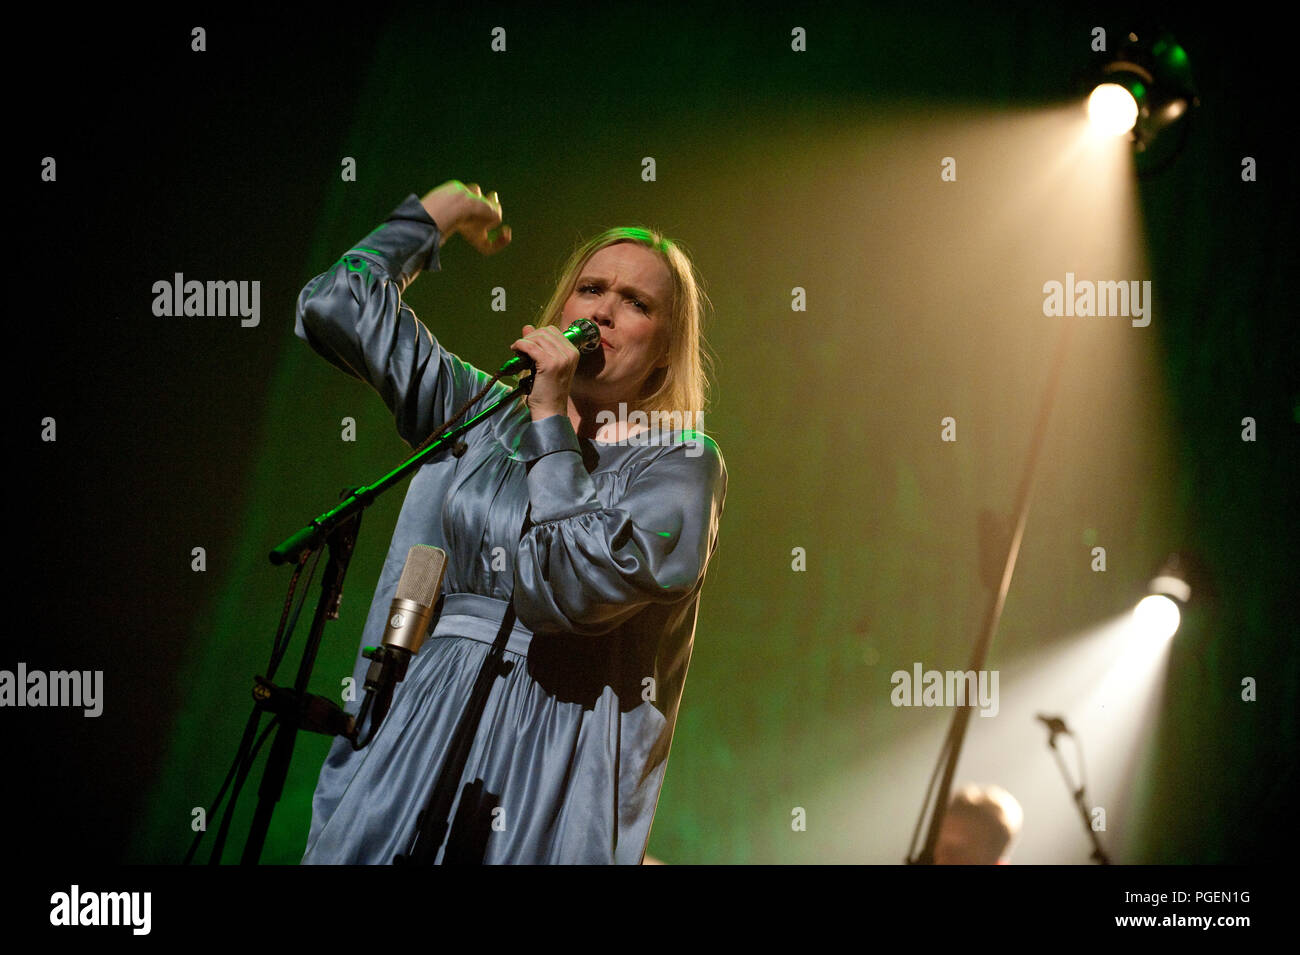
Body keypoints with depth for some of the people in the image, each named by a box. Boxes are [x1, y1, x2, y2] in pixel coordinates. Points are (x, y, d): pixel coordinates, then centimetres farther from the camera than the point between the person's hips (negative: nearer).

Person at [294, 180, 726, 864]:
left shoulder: (680, 461, -1)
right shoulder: (482, 411, 13)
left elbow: (579, 584, -18)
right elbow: (336, 306, 12)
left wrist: (551, 422, -10)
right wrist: (439, 213, 21)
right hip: (423, 723, 4)